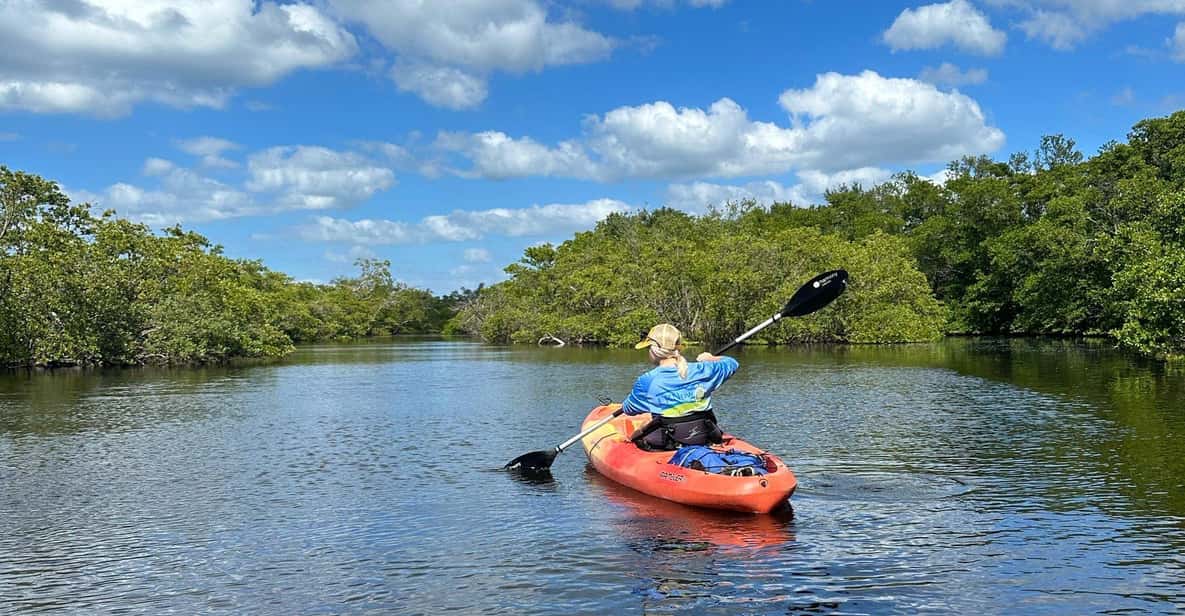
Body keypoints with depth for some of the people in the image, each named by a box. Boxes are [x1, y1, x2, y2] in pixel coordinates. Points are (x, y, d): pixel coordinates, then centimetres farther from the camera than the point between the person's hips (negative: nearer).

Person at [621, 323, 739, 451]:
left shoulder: (646, 382, -13)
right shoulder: (702, 371, -5)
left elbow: (628, 409, 6)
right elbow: (732, 364, 15)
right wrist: (711, 359, 36)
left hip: (663, 446, -3)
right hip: (703, 442, 4)